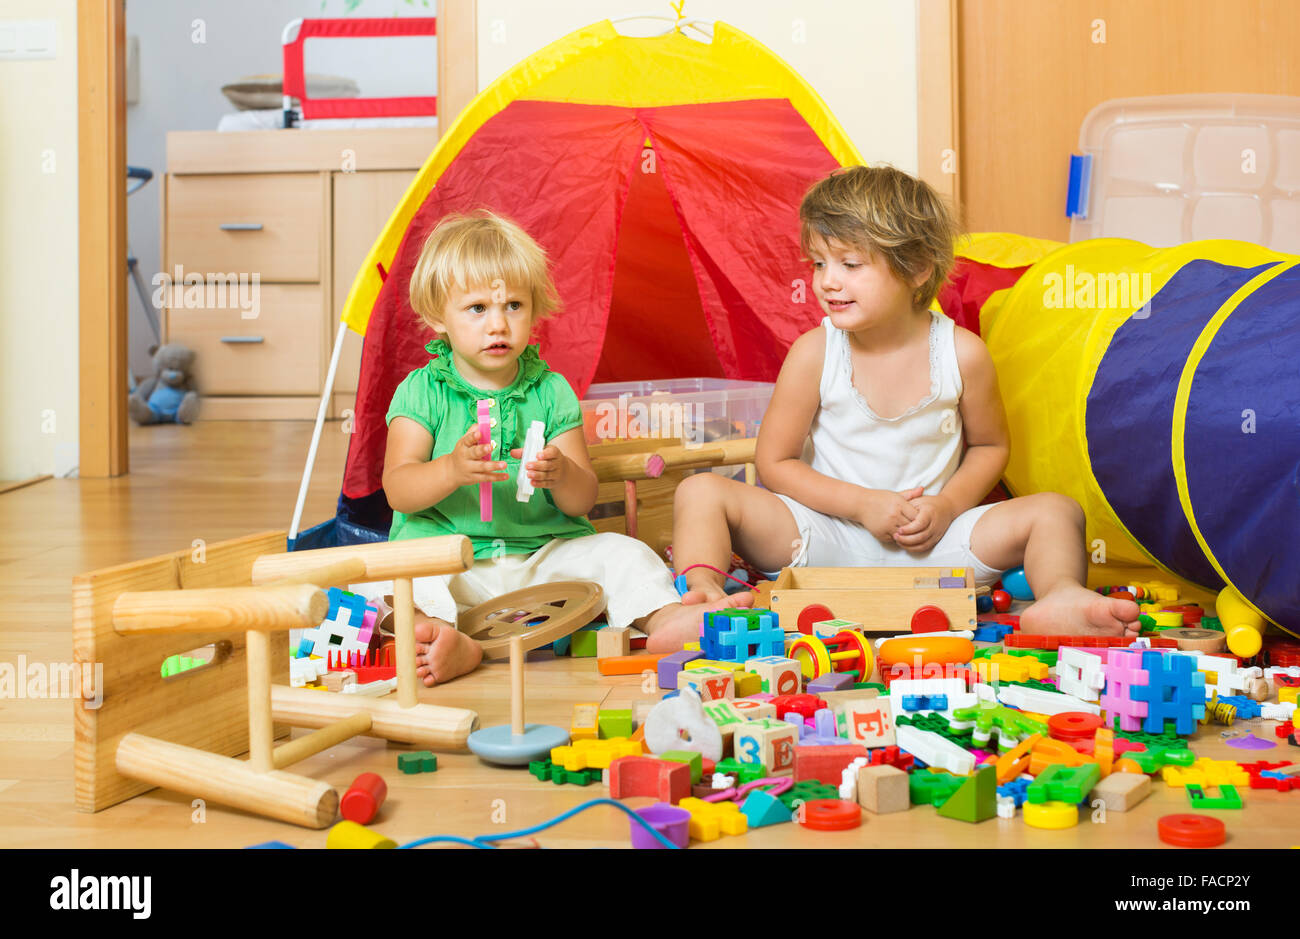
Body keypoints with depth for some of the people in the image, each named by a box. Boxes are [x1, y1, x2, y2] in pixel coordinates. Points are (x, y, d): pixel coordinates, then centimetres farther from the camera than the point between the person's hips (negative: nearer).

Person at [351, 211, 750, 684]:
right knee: (384, 571, -30)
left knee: (622, 551, -17)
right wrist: (453, 469, -30)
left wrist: (561, 474, -23)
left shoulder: (551, 392, 8)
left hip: (543, 554, 2)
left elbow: (583, 500, 2)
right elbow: (397, 491, -9)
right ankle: (451, 641, -52)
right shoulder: (421, 391, 3)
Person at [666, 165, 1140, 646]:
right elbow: (774, 462, -4)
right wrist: (862, 503, -15)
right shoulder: (813, 353, -10)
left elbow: (990, 446, 8)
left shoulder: (961, 353, -7)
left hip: (932, 543, 1)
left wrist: (947, 506, -12)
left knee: (1056, 511, -17)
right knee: (701, 491, -20)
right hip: (828, 541, 0)